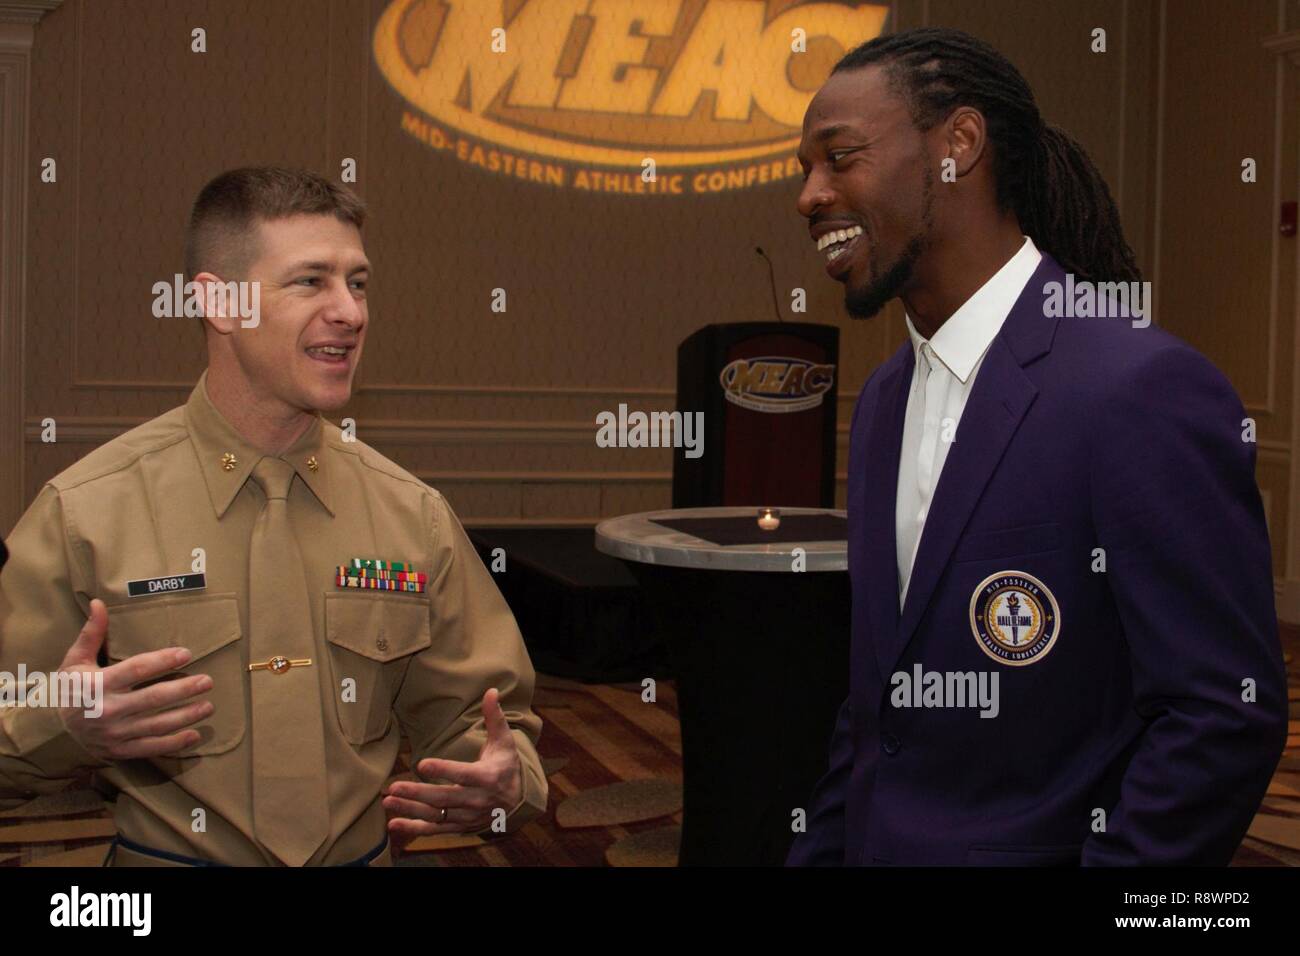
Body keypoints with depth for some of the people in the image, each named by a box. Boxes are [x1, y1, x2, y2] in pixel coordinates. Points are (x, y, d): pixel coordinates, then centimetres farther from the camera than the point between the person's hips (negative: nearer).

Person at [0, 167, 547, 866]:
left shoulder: (413, 515, 5)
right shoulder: (85, 513, -5)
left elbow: (472, 720, 11)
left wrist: (505, 785, -8)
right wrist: (60, 727, -21)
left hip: (365, 857, 2)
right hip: (166, 859, -1)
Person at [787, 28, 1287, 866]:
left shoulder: (1146, 390, -20)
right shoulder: (883, 398, 6)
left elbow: (1226, 718, -20)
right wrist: (823, 849, 7)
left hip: (1039, 845, -7)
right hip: (881, 840, 7)